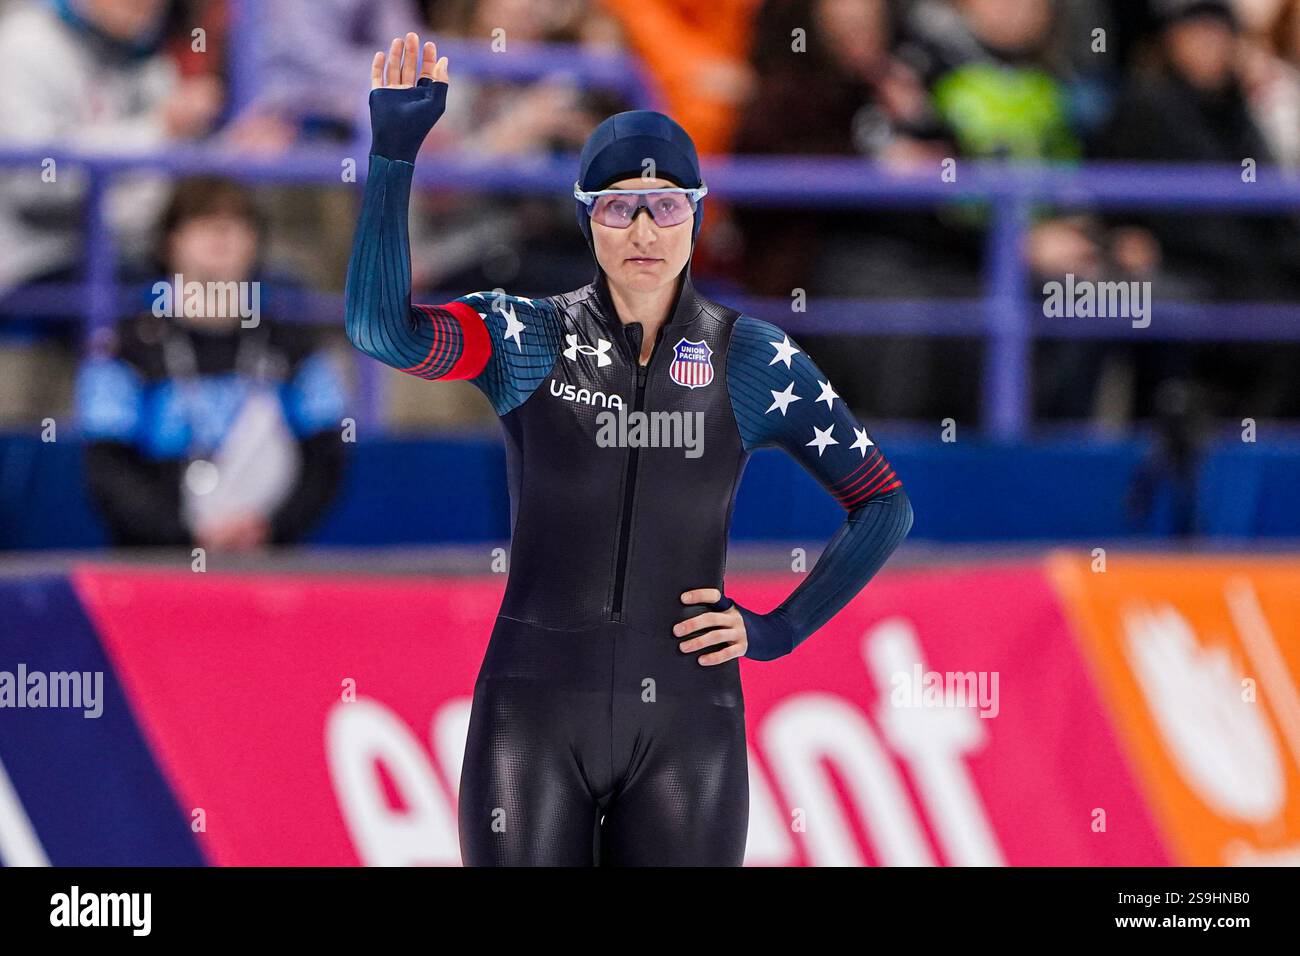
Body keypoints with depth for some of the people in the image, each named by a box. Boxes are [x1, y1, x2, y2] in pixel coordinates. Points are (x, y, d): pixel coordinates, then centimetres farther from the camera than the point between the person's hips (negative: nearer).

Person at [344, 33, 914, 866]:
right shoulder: (526, 342, 0)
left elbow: (885, 507, 11)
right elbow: (380, 326, -19)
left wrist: (781, 628, 0)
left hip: (685, 726, 1)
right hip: (535, 719, -1)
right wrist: (394, 149, -24)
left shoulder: (753, 362, 3)